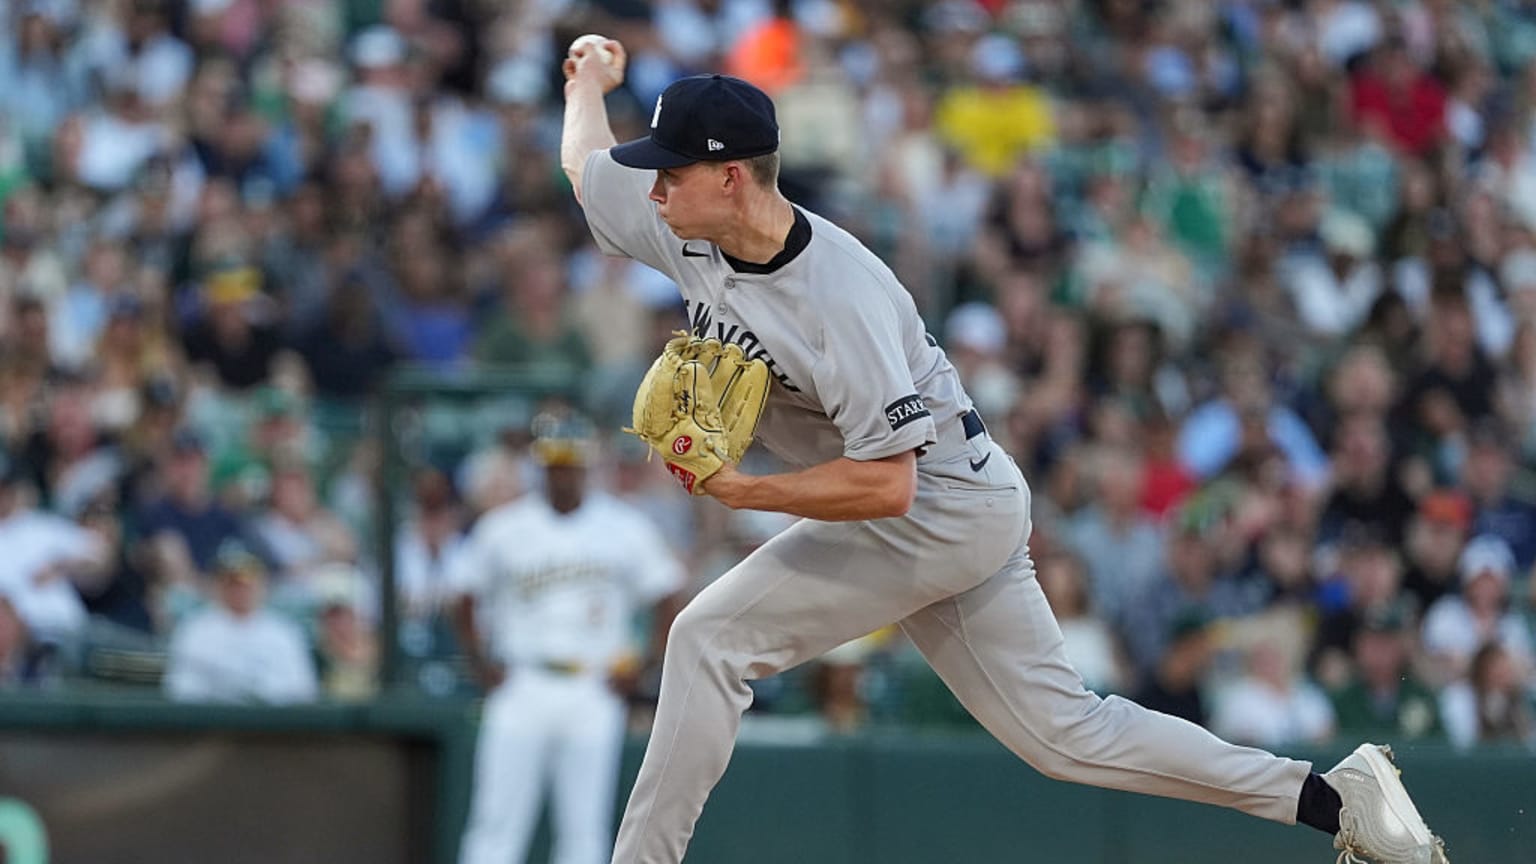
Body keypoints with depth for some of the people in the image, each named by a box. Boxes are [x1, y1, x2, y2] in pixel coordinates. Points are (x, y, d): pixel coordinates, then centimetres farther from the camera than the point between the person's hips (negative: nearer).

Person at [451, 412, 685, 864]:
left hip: (595, 695, 1)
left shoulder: (625, 527, 5)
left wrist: (641, 668, -1)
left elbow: (664, 601, 11)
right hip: (520, 689, -1)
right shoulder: (502, 526, 4)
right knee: (497, 826, -6)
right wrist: (481, 666, -1)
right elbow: (465, 601, 12)